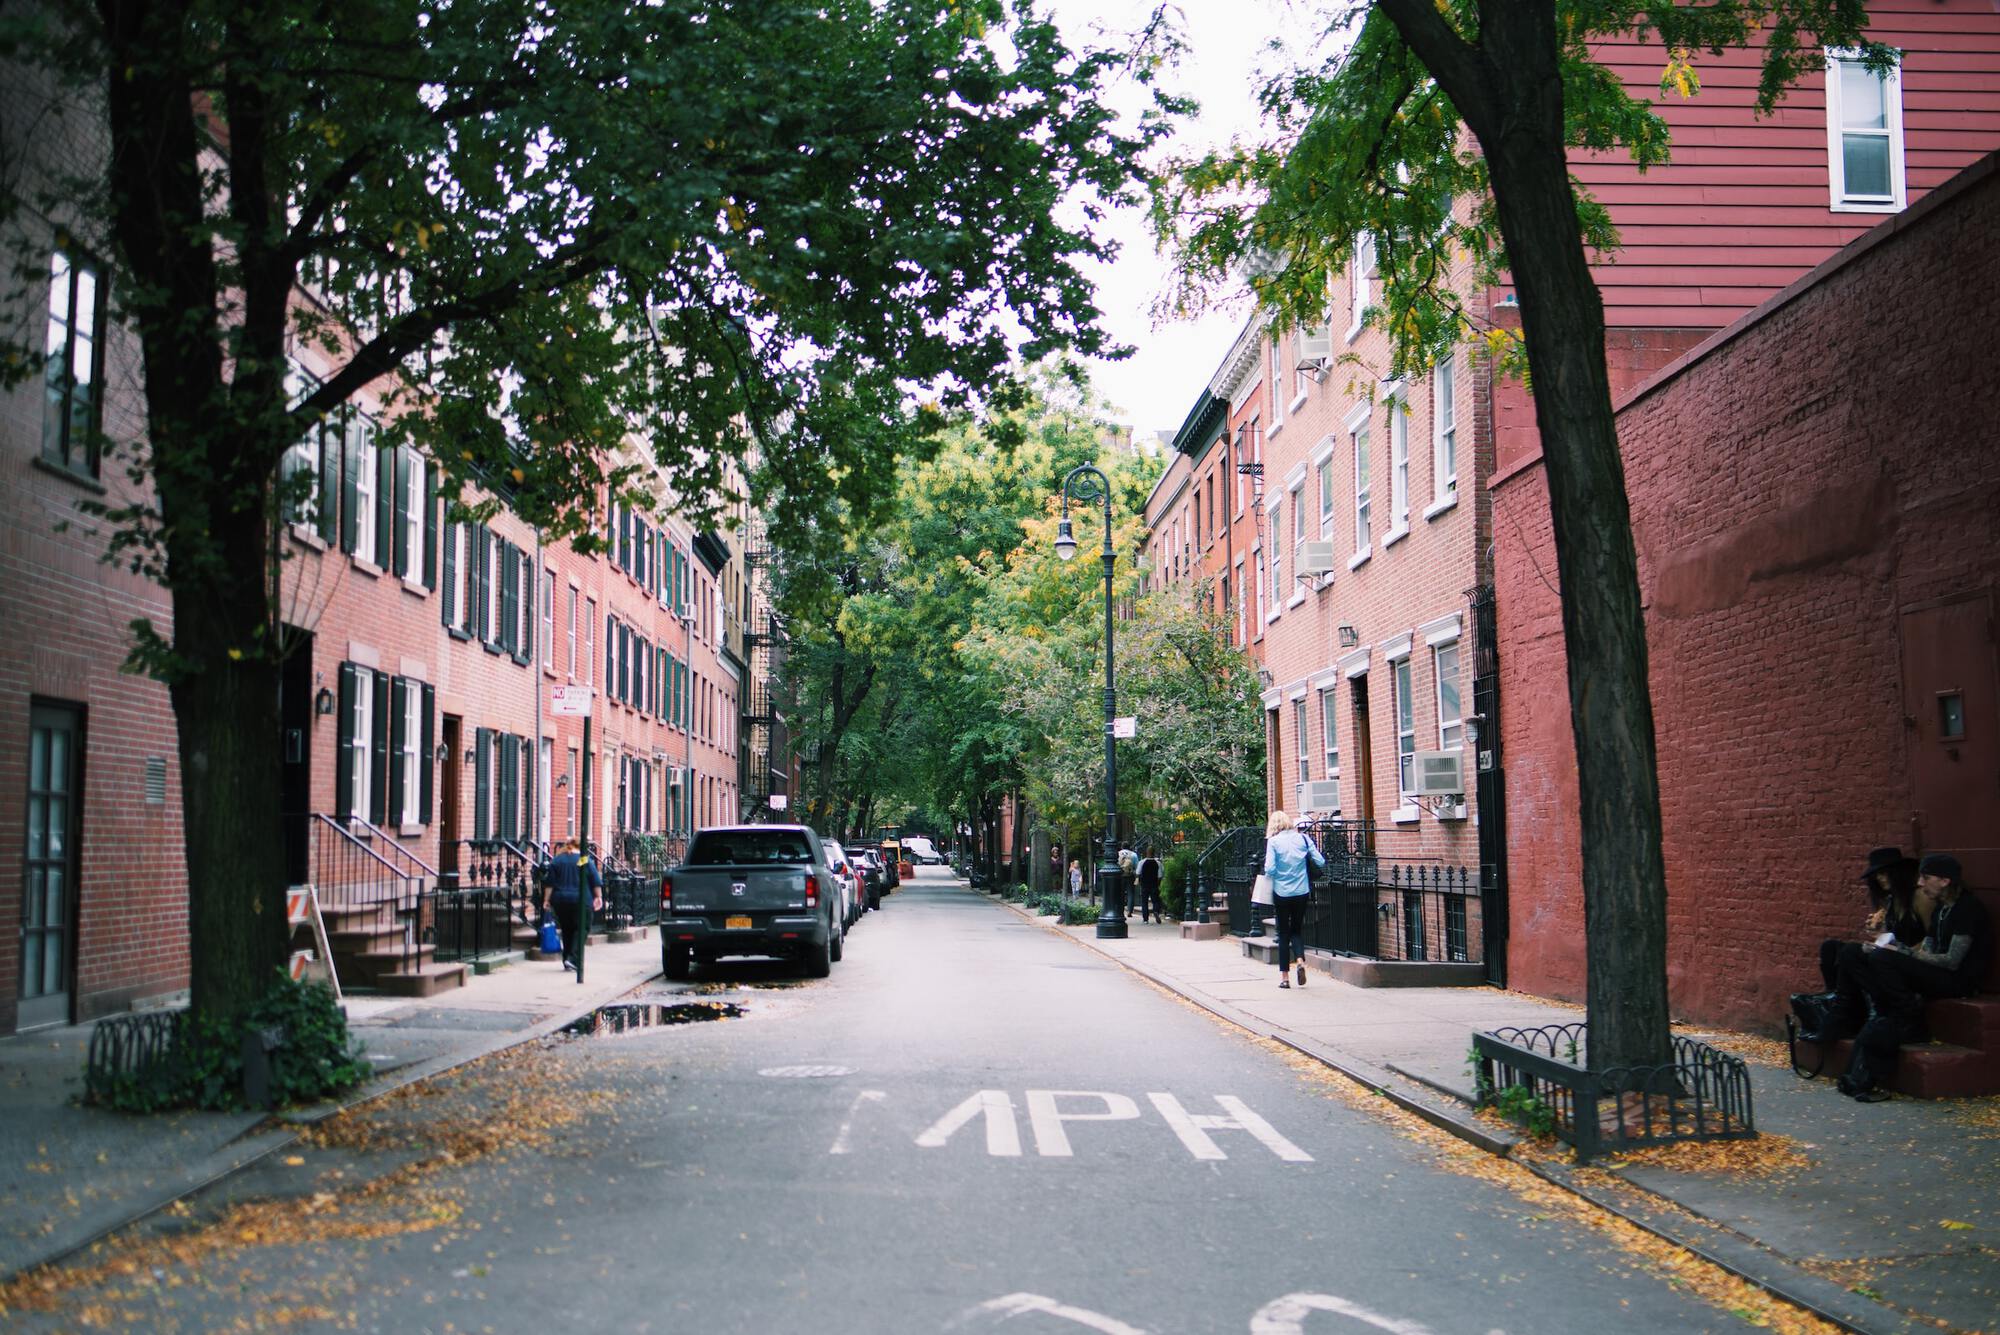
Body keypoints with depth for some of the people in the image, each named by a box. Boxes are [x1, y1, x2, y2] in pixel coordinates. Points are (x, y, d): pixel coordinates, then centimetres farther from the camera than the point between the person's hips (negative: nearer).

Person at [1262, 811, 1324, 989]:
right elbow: (1320, 862, -2)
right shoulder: (1302, 838, 1)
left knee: (1283, 933, 8)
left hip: (1281, 893, -2)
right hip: (1302, 893, 2)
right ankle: (1300, 960, -10)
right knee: (1297, 929, 16)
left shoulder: (1273, 842, -7)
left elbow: (1269, 869, -15)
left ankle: (1284, 976, 9)